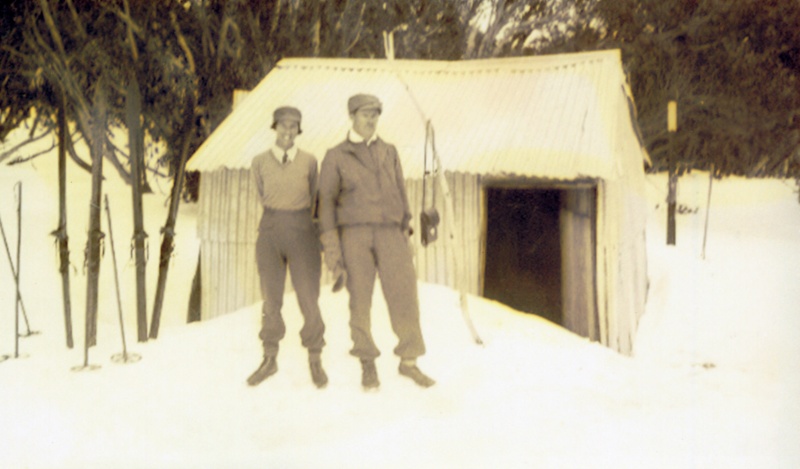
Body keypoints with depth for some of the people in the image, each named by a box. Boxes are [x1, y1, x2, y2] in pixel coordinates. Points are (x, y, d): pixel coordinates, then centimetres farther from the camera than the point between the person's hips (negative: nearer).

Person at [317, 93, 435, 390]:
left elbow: (400, 196, 15)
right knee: (360, 300, -1)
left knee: (404, 295, -5)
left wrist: (406, 236, 10)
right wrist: (331, 249, -8)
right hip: (355, 234, -2)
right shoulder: (335, 157, 4)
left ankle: (409, 362, 7)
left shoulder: (389, 152, 14)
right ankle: (368, 365, 12)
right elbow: (327, 203, 0)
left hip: (389, 235, 3)